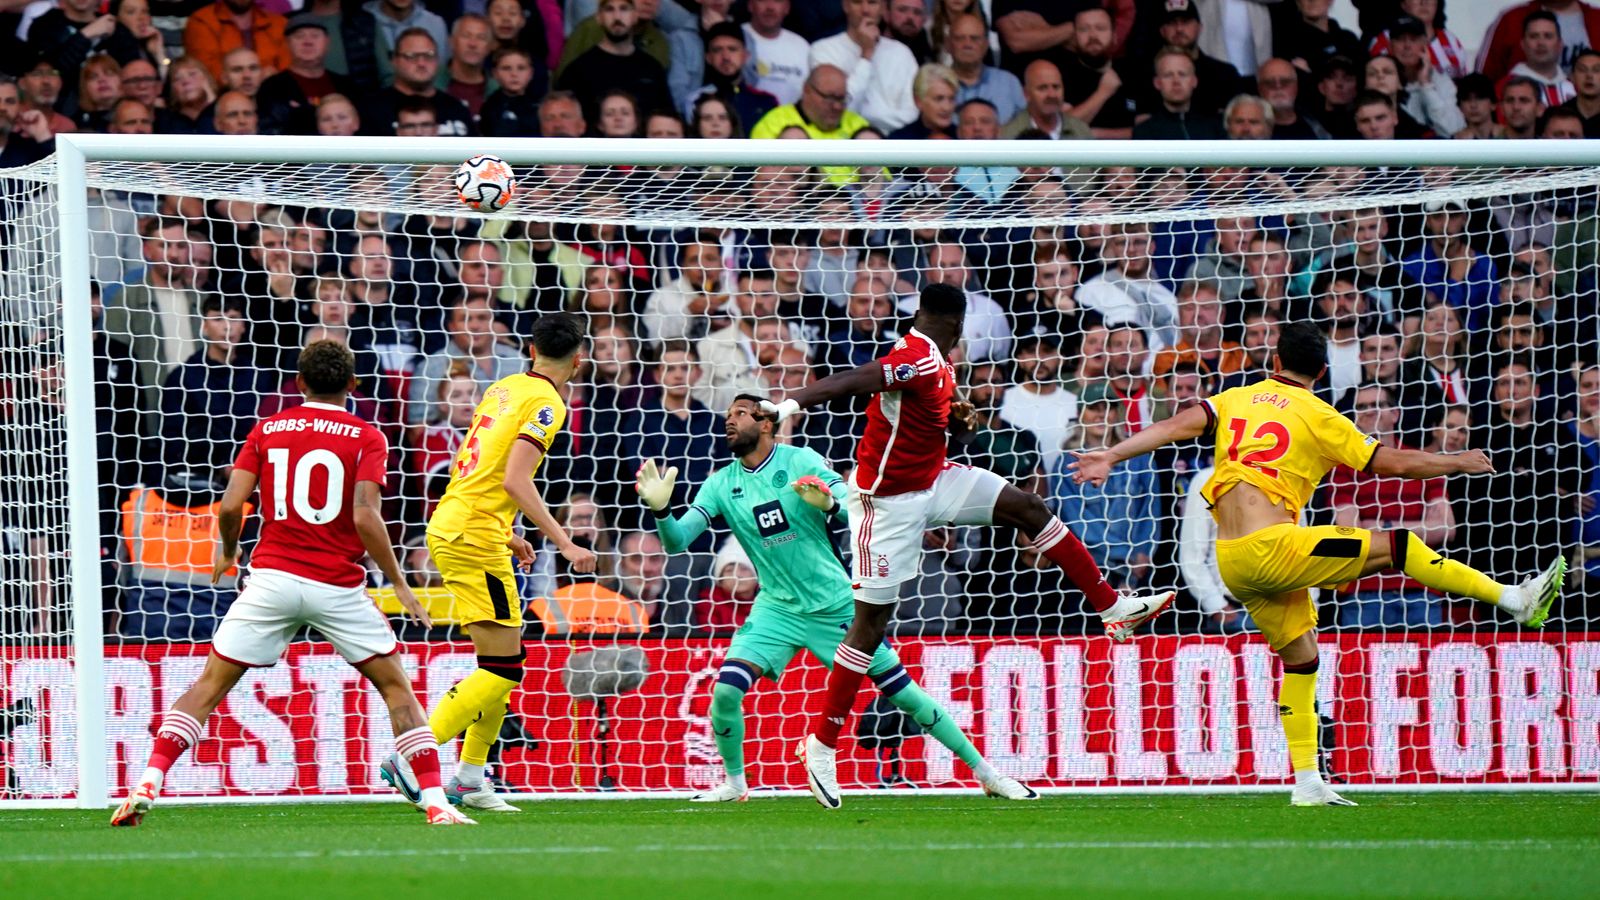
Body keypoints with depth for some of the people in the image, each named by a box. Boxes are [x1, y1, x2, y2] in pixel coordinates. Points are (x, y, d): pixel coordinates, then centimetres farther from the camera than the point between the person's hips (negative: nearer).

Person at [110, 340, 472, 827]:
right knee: (396, 686, 11)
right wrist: (399, 583, -4)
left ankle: (147, 786, -5)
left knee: (210, 684, 7)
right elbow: (366, 517, -12)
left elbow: (231, 505, 0)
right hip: (338, 586, -1)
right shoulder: (366, 437, 0)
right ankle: (434, 802, 2)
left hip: (272, 577, 2)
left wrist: (226, 552, 20)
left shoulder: (267, 430, 7)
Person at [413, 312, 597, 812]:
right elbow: (515, 480, -19)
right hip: (475, 538, -9)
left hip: (448, 527, 9)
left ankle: (470, 779, 14)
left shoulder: (504, 389, 16)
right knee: (503, 667, -8)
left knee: (504, 659, 15)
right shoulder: (546, 403, -9)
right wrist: (565, 544, -17)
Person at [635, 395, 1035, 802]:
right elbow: (676, 541, -8)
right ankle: (734, 783, 5)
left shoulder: (801, 461, -9)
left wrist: (829, 505, -39)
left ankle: (983, 771, 10)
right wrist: (661, 508, -28)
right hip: (778, 610, 2)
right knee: (725, 691, -17)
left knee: (904, 693, -1)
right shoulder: (721, 485, -1)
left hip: (837, 607, -2)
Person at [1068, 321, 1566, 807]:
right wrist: (1459, 463, 19)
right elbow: (1394, 463, 5)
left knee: (1300, 657, 15)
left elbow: (1177, 425, -2)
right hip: (1271, 547, -6)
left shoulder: (1235, 400, 13)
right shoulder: (1317, 416, 1)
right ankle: (1514, 598, -4)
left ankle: (1307, 783, 12)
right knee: (1397, 545, -4)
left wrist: (1111, 456, -4)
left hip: (1231, 563, 6)